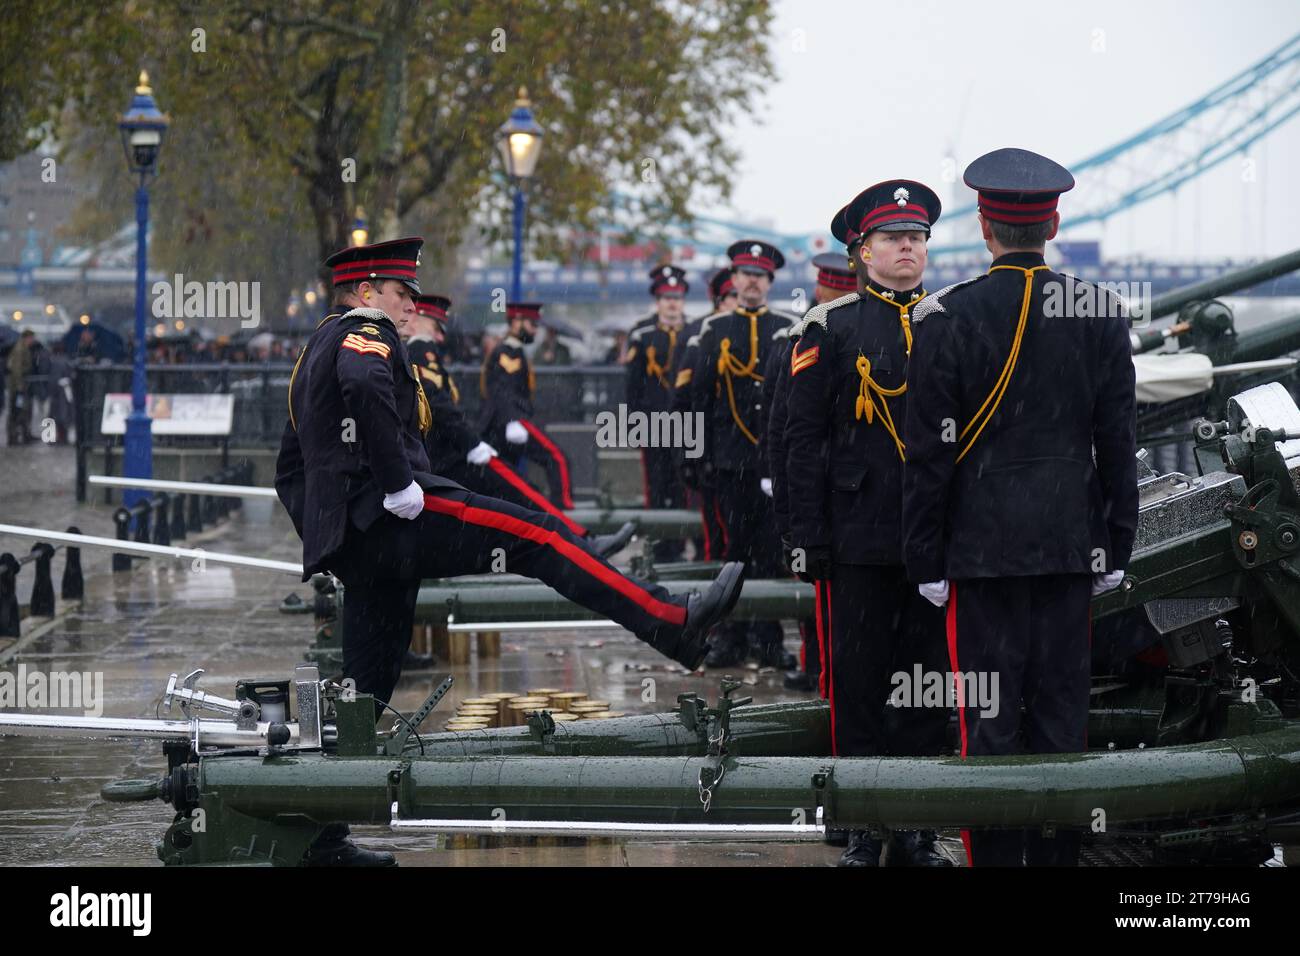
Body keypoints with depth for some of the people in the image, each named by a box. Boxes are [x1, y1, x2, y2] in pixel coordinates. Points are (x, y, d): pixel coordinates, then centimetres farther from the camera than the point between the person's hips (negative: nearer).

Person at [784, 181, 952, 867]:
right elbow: (804, 437, -1)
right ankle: (862, 831, 9)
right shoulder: (831, 327, 1)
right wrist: (807, 536, -7)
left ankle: (917, 831, 14)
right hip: (860, 537, -3)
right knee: (859, 681, 1)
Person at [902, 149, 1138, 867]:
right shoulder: (1101, 315, 1)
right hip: (1071, 545, 3)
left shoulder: (947, 317, -9)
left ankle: (996, 855, 3)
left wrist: (925, 559, 0)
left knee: (989, 720, 1)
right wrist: (1116, 547, 13)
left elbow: (928, 451, -7)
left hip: (983, 544, -3)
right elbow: (1118, 443, 5)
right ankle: (1058, 854, 15)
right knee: (1062, 710, 9)